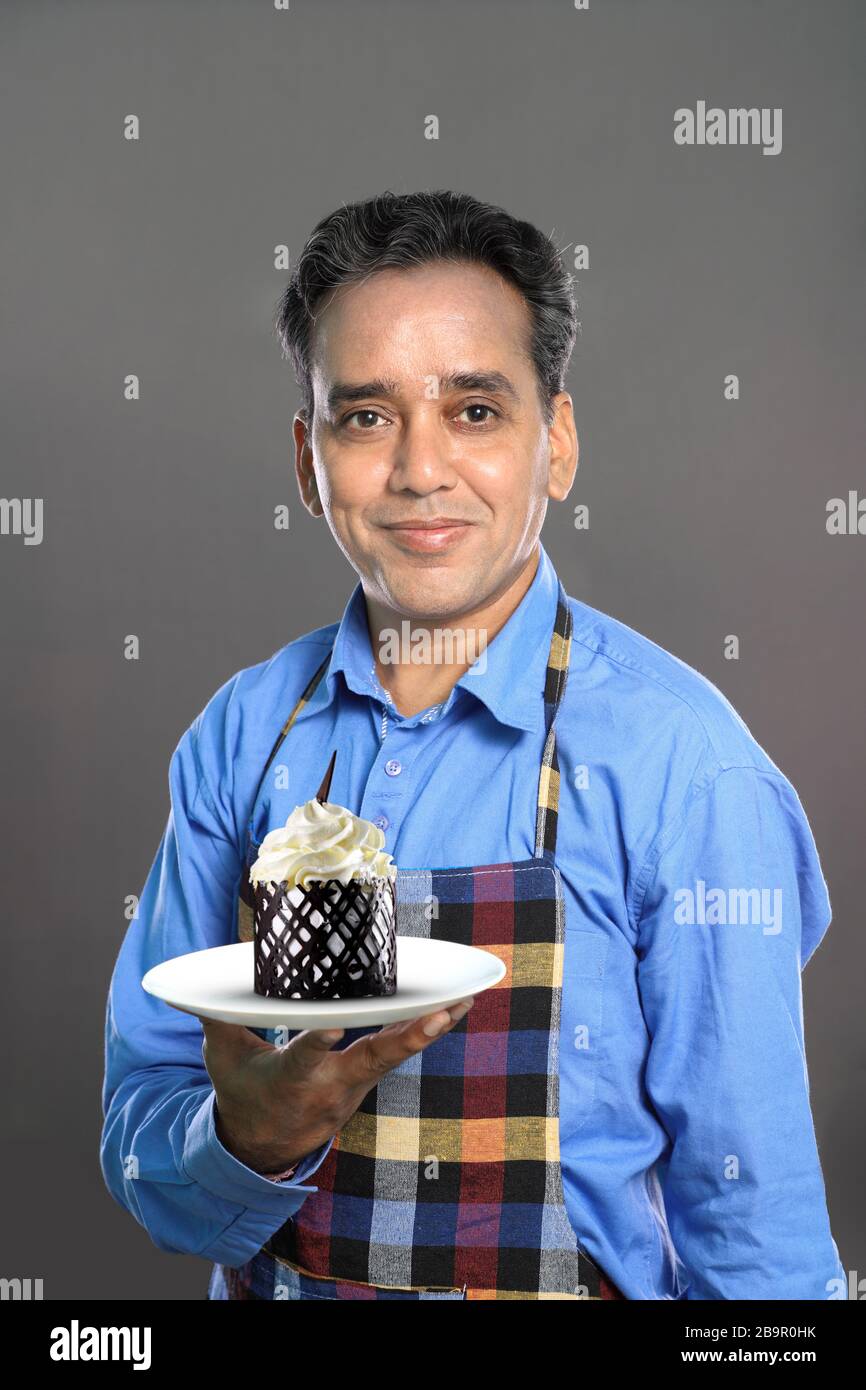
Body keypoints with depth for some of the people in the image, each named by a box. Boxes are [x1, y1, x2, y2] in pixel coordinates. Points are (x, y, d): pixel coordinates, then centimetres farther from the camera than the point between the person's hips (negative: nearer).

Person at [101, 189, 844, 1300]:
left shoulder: (683, 762, -21)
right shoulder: (240, 734, -9)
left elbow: (753, 1223, -14)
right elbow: (140, 1151, -7)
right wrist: (248, 1137, -26)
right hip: (268, 1285, 3)